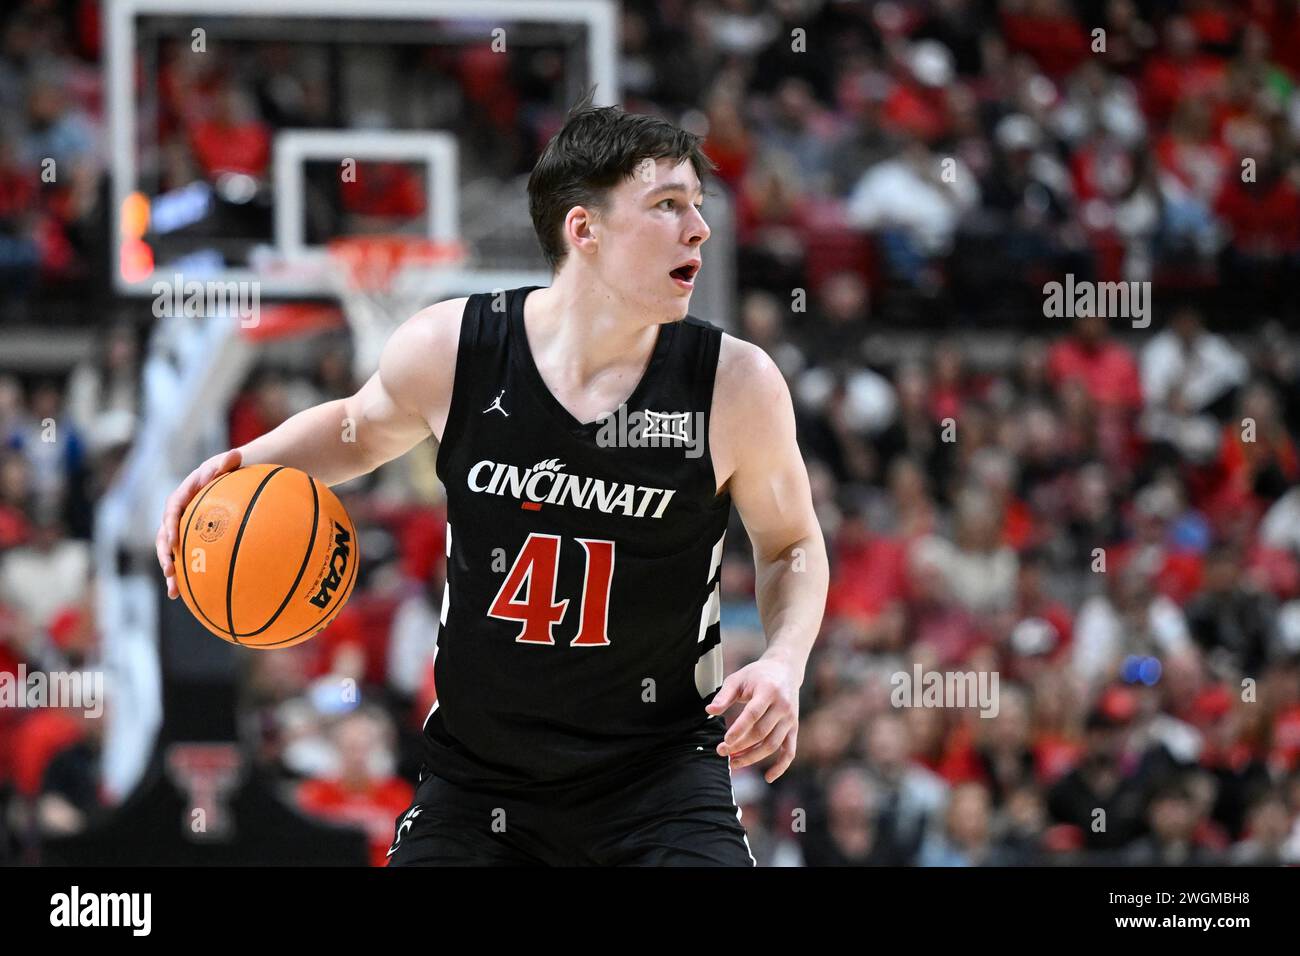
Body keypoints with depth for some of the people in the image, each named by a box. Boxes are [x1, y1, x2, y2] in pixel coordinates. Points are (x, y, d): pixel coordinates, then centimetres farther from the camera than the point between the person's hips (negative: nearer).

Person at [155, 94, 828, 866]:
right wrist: (253, 462, -4)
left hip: (659, 775, -1)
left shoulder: (735, 386, -11)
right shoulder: (450, 351, -9)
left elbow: (792, 544, 7)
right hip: (478, 774, 1)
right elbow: (359, 429, 15)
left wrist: (785, 662, -11)